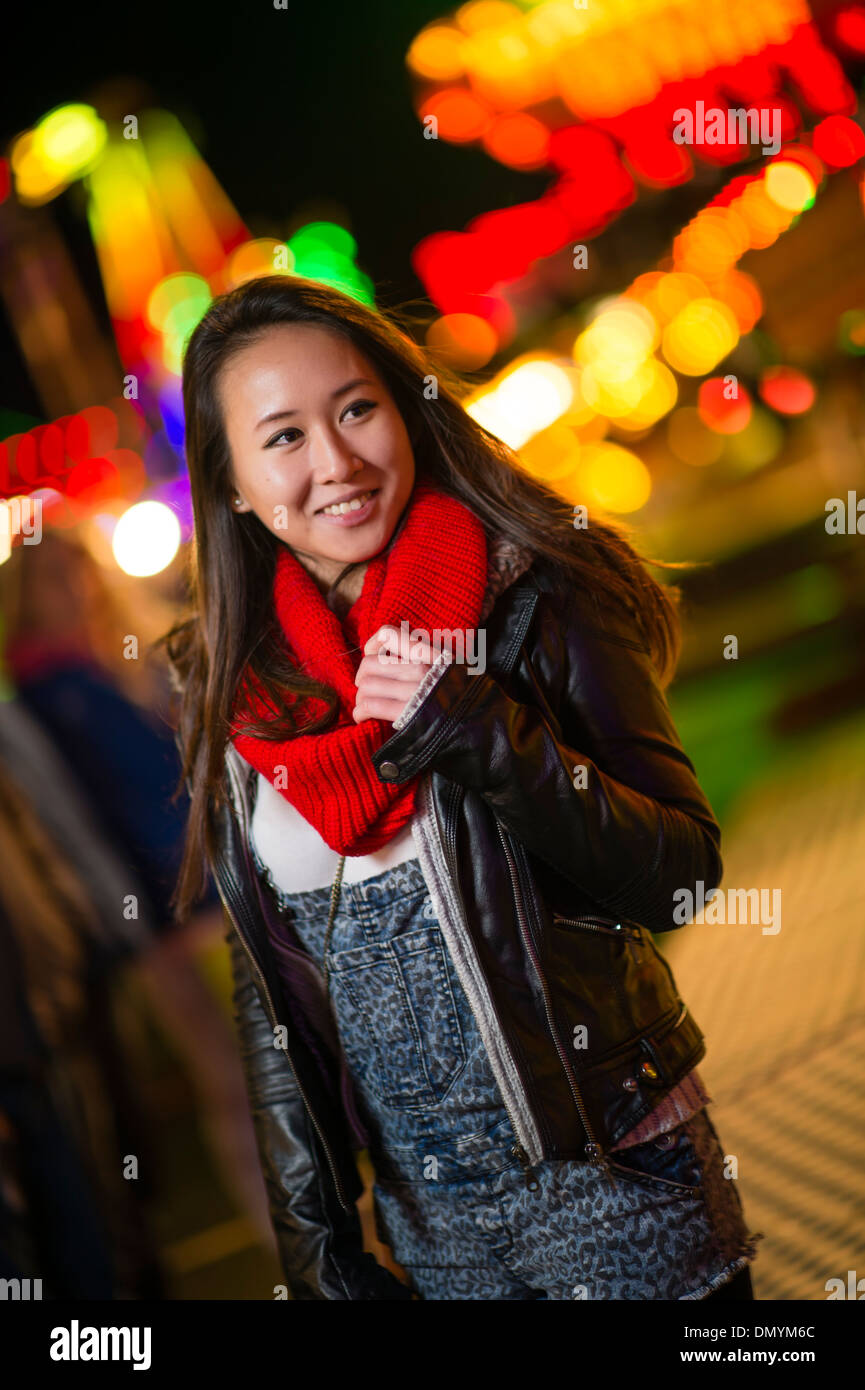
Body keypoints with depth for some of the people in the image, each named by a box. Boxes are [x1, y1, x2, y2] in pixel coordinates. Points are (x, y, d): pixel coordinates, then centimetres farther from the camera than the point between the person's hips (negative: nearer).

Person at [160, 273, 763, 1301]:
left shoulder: (535, 601, -12)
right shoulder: (226, 685, -1)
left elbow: (681, 873, -14)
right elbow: (266, 982, 5)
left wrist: (486, 739, -27)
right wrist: (314, 1239, 6)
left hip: (610, 1180, -3)